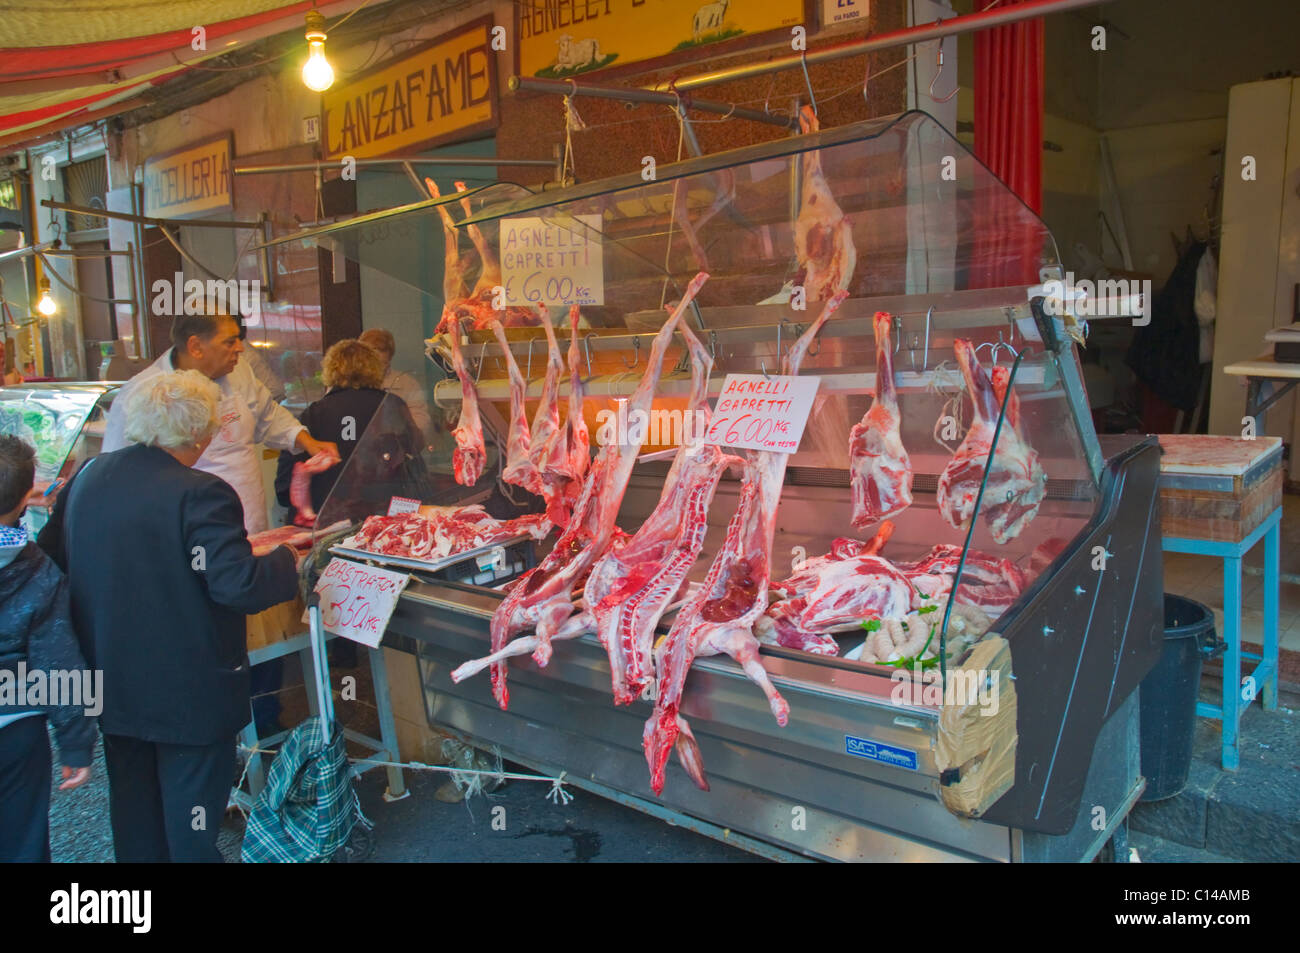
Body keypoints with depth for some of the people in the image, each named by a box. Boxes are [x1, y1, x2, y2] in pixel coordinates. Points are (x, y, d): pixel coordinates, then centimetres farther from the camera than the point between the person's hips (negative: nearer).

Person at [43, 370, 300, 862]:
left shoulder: (87, 476, -2)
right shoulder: (200, 494, -24)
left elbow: (57, 560, 9)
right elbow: (238, 586, -27)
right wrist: (286, 560, -10)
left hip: (111, 684, 7)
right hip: (188, 690, -7)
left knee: (132, 801, 25)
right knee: (192, 815, 11)